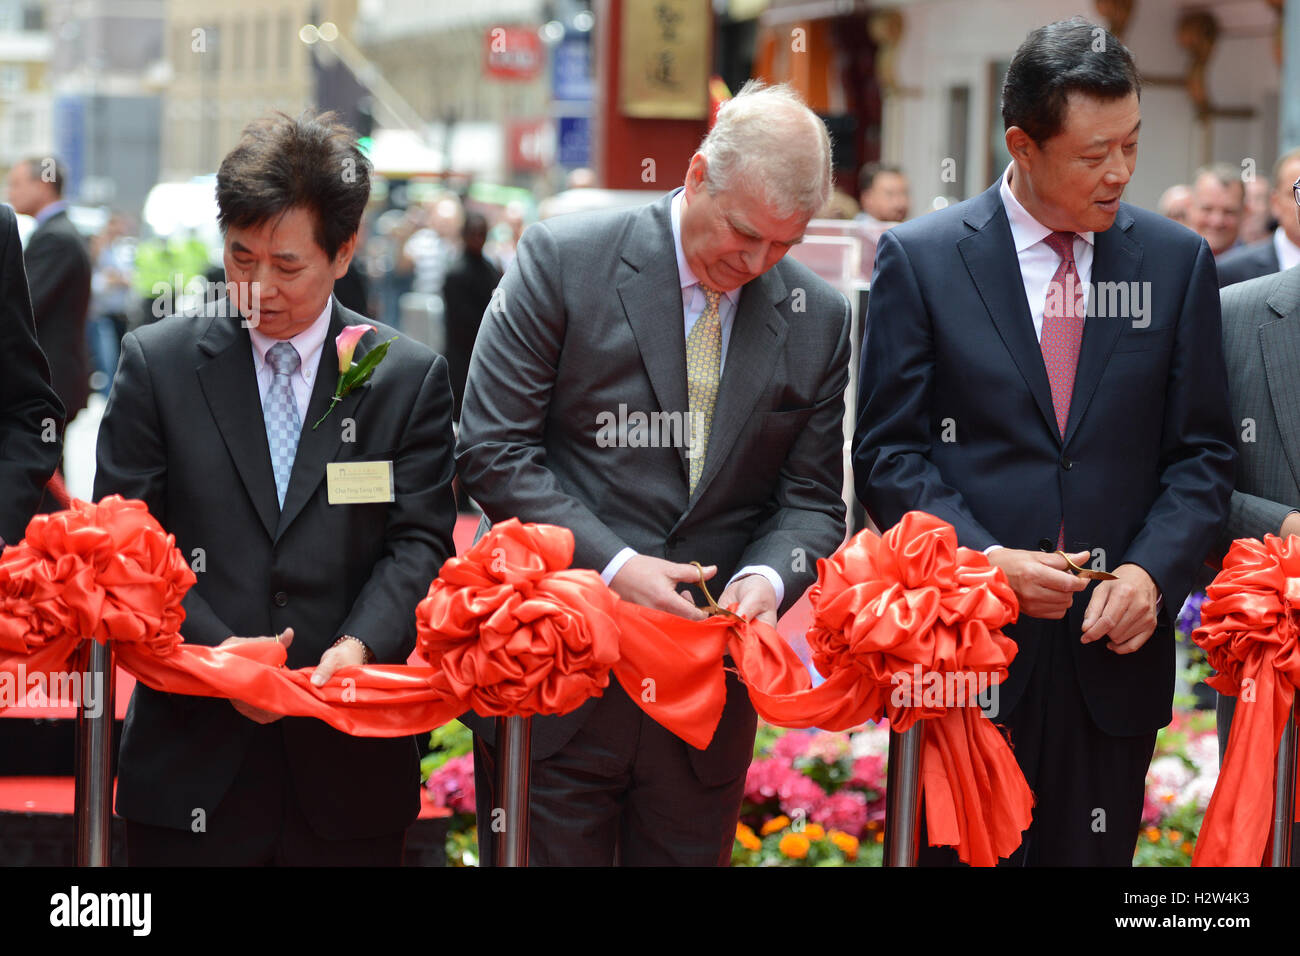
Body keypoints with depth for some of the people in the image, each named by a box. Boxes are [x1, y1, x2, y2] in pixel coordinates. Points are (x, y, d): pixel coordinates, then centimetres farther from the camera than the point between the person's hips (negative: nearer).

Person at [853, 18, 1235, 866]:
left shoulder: (1177, 261, 7)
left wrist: (1153, 572, -9)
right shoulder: (920, 257, 0)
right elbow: (888, 453, -1)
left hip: (1116, 646, 2)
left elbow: (1202, 453, 8)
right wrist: (982, 559, -15)